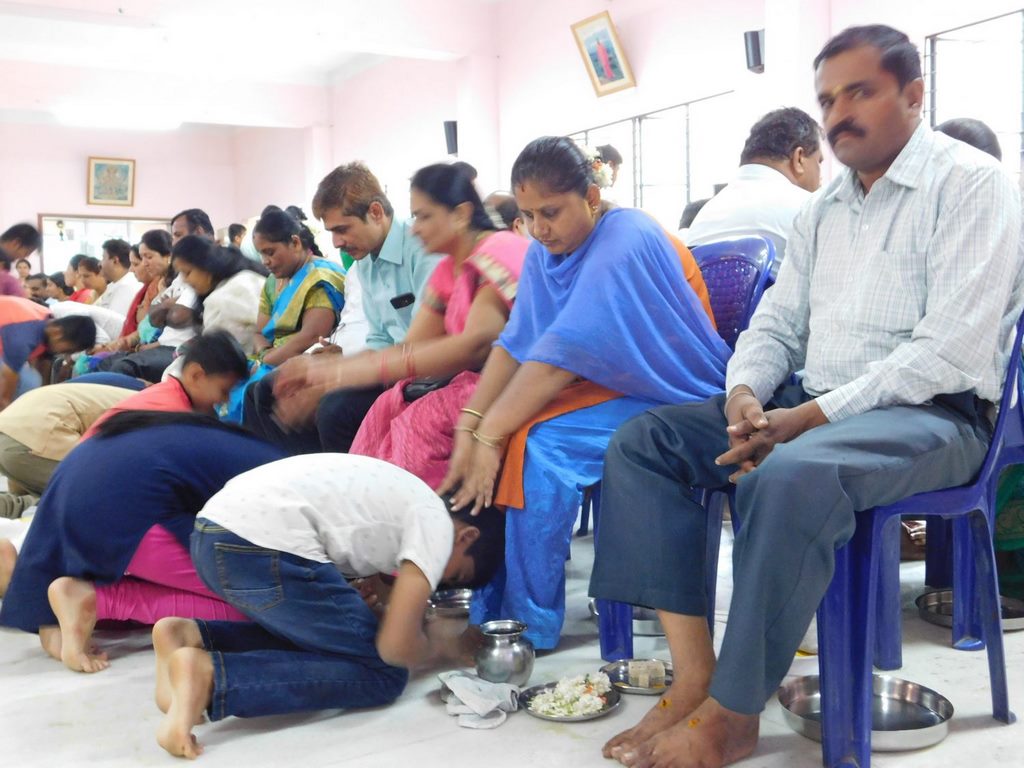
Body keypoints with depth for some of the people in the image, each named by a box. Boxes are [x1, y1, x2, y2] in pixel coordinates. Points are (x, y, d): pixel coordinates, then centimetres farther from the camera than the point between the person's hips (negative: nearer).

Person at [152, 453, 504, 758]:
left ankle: (190, 636, 7)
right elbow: (397, 647, -2)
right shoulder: (436, 522, 2)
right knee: (383, 673, 2)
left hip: (214, 534, 10)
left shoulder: (406, 500, 28)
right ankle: (208, 675, -13)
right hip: (260, 543, -10)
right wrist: (445, 647, 18)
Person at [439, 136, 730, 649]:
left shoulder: (625, 242, -21)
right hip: (604, 387, 8)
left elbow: (563, 355, -28)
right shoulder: (545, 251, 5)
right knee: (504, 432, -11)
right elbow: (515, 344, -4)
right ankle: (486, 602, -3)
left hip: (665, 396, -8)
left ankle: (528, 622, -15)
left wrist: (490, 436, -29)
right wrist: (469, 428, -17)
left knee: (538, 441, -28)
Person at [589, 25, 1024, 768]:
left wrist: (810, 417, -22)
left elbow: (952, 349, -18)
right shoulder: (823, 209, 16)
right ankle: (695, 675, -14)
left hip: (930, 413, -7)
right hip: (811, 403, 8)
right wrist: (745, 396, -9)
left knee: (789, 477, -38)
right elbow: (776, 323, 15)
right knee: (642, 442, -7)